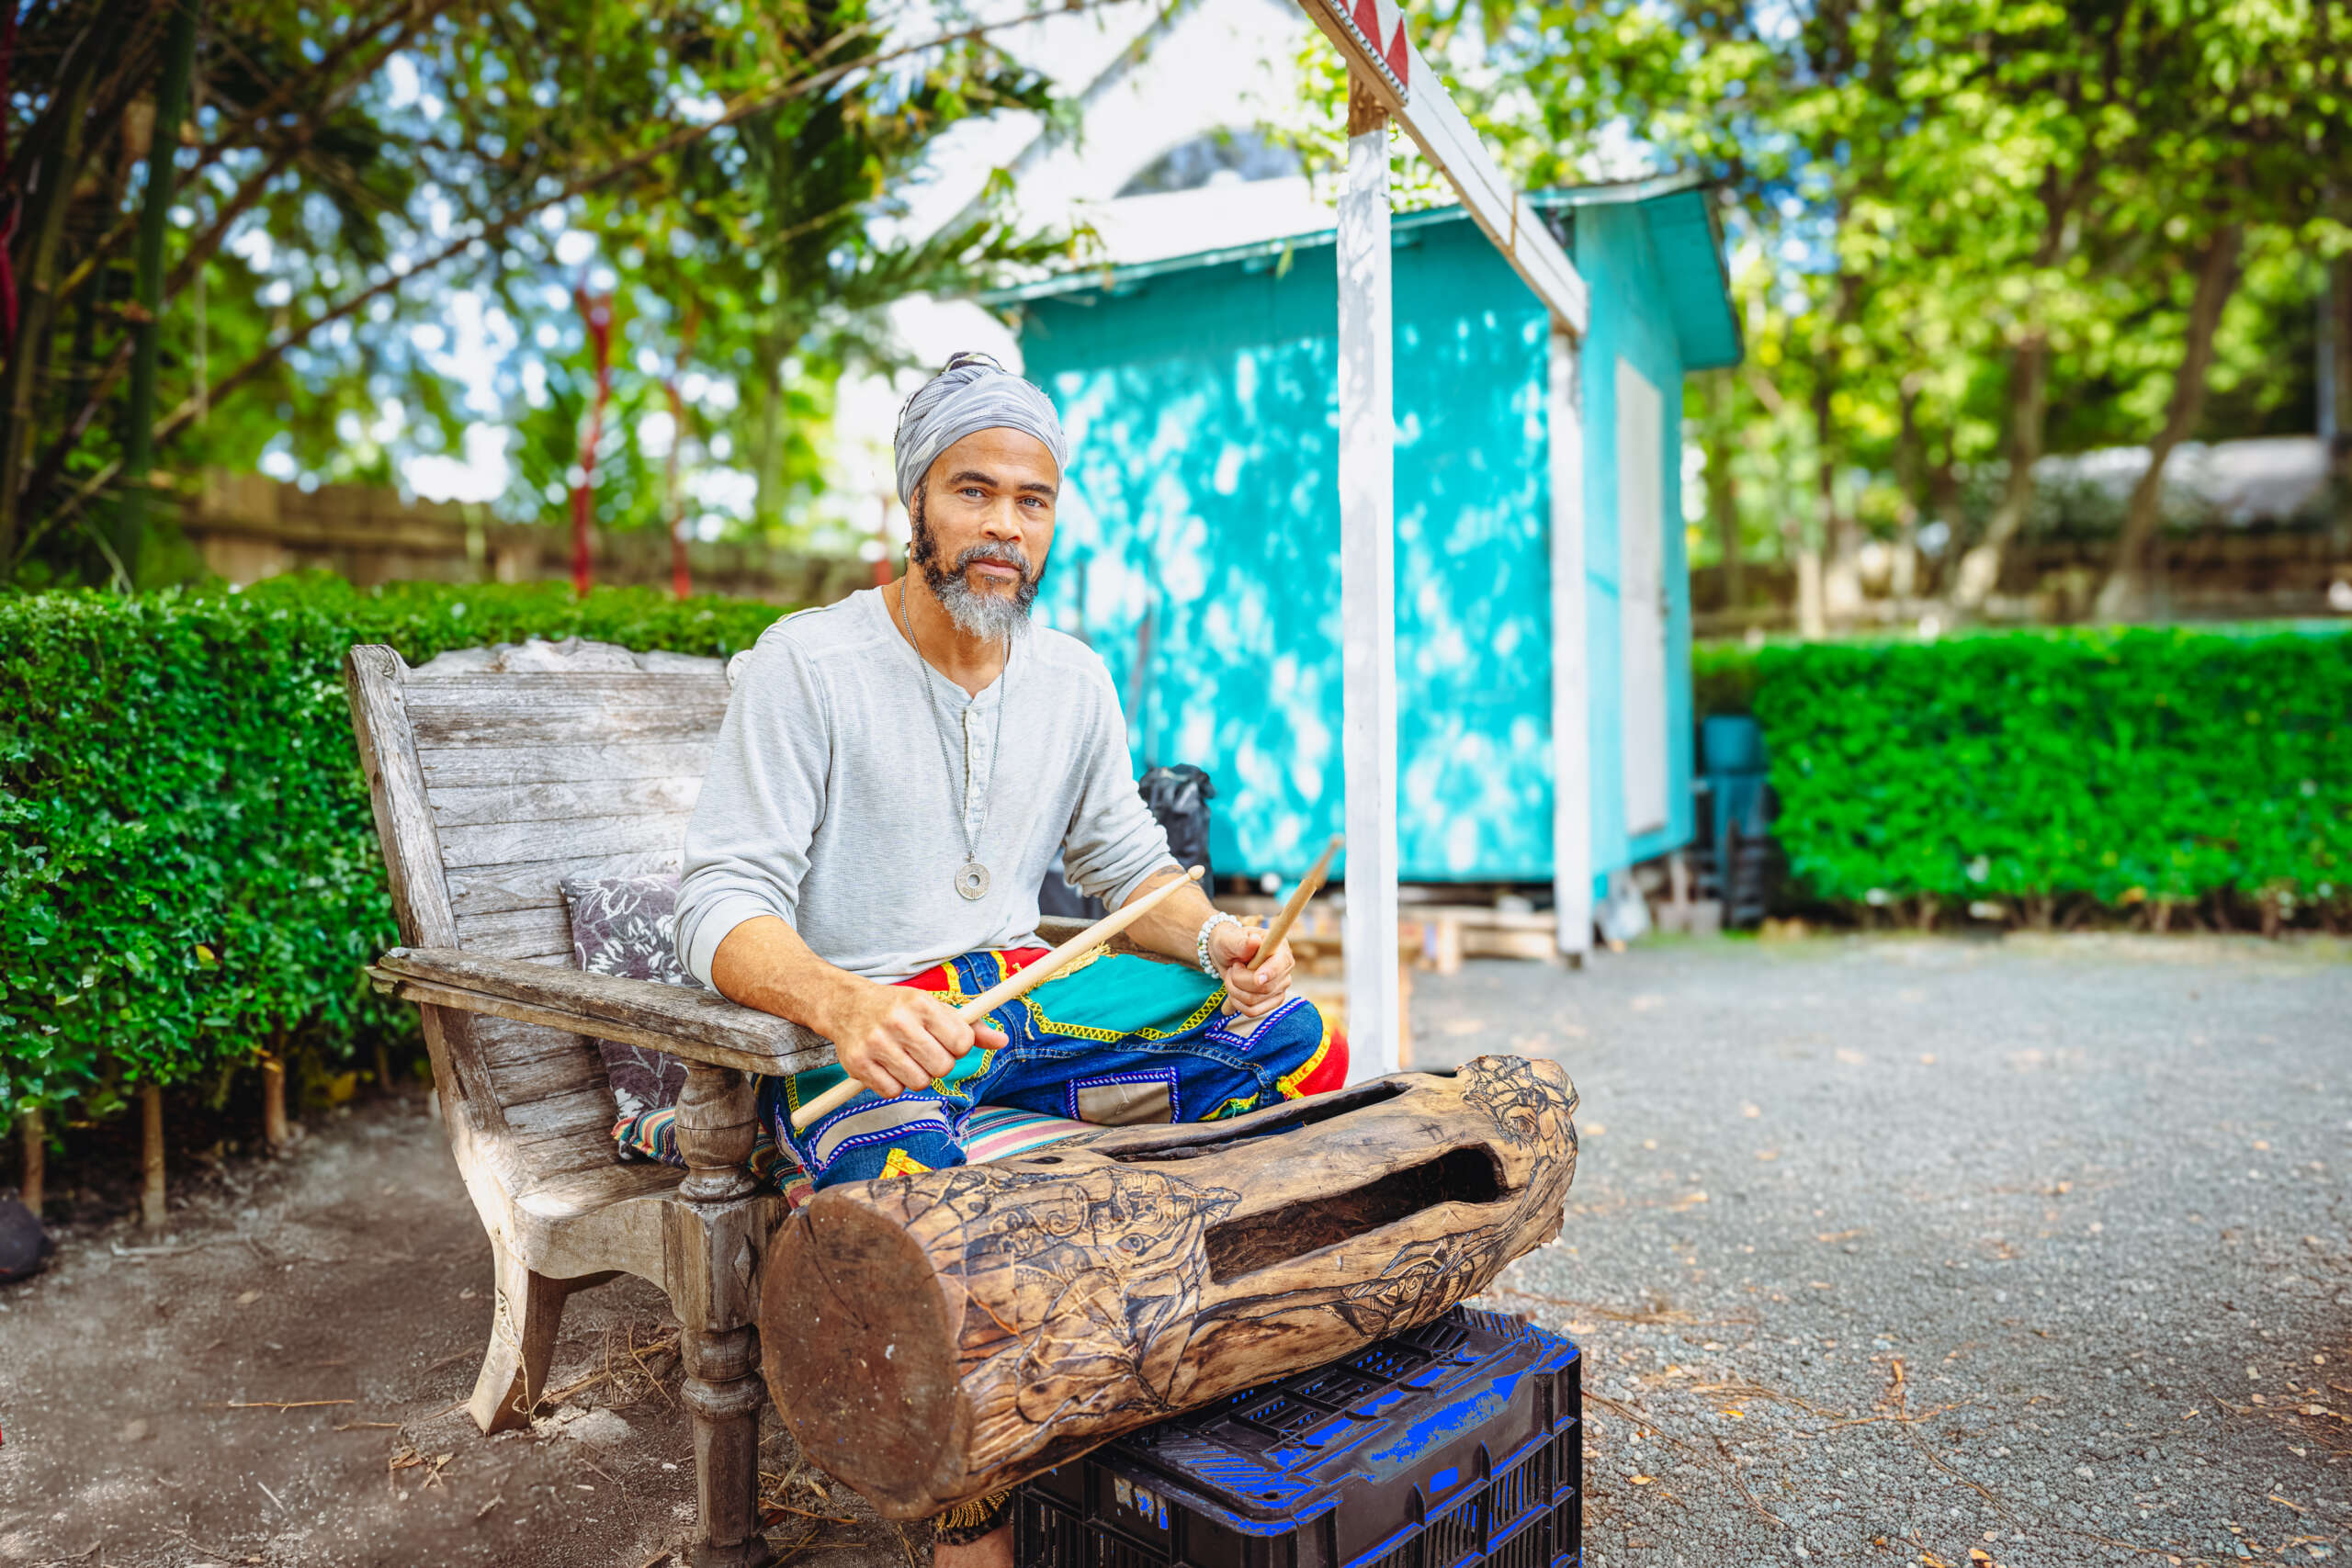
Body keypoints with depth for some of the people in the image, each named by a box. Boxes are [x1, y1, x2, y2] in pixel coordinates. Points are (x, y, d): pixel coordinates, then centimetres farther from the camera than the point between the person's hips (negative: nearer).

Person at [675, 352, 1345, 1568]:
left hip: (1018, 988, 6)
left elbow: (1132, 870, 14)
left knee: (1301, 1043, -10)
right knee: (906, 1159, -39)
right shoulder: (807, 665, -10)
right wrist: (844, 1004, -38)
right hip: (848, 1015, -5)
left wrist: (1216, 940, -10)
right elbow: (722, 906, -16)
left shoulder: (1075, 679, 8)